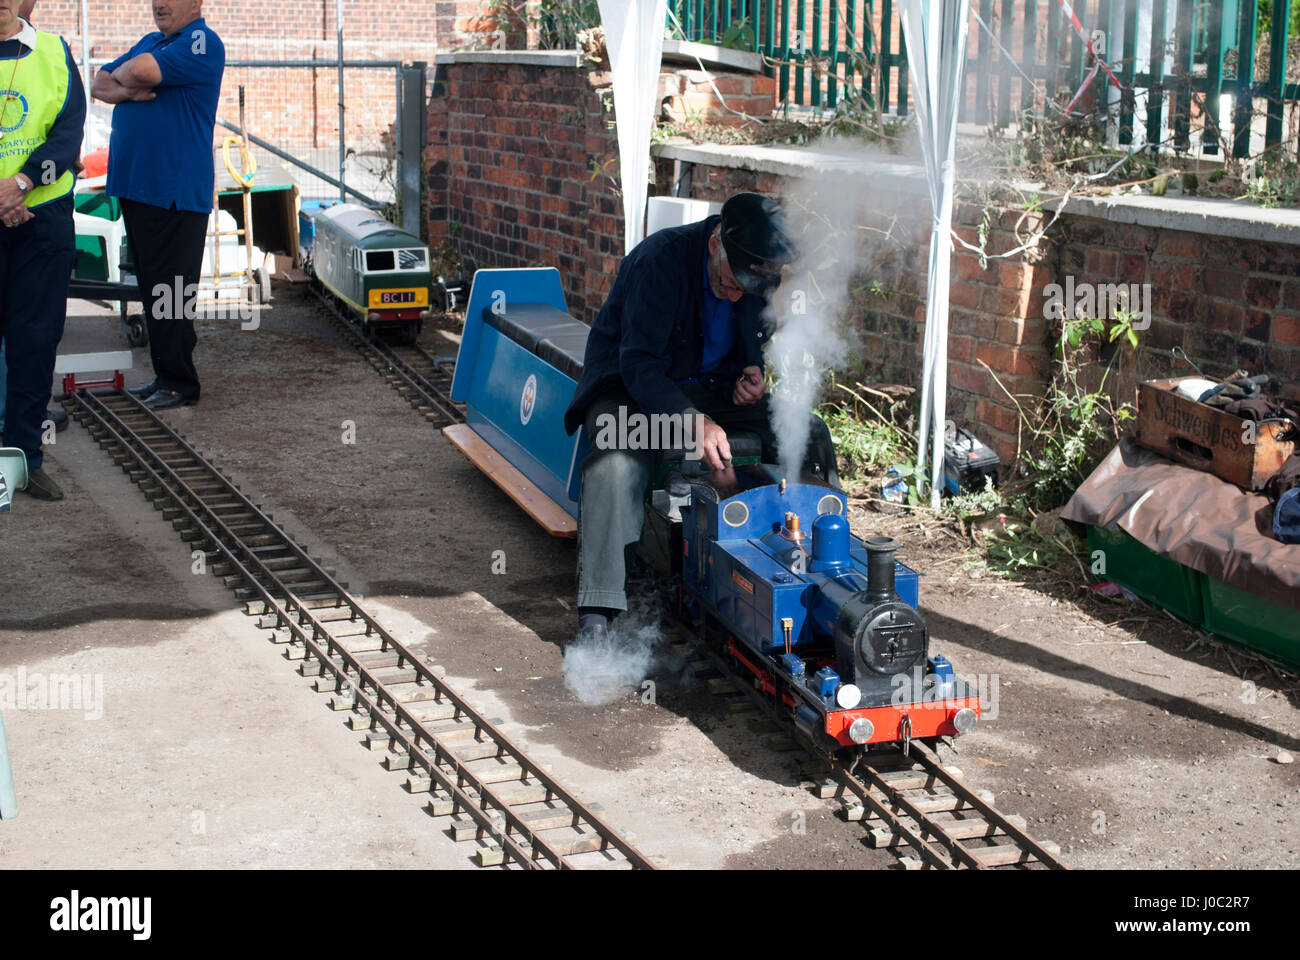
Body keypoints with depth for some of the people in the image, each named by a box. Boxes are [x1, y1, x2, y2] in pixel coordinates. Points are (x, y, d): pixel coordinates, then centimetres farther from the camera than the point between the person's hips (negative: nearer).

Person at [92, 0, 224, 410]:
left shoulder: (202, 44, -9)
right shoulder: (150, 42, 18)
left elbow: (142, 71, -23)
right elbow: (98, 85, 14)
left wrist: (119, 78, -1)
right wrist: (125, 90, -8)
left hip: (176, 192, -9)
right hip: (135, 186, 9)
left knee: (171, 293, -5)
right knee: (151, 287, 12)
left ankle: (178, 381, 2)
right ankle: (164, 376, 19)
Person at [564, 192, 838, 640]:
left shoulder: (761, 278, -5)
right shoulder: (660, 259, -25)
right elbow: (639, 363, -29)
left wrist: (752, 376, -10)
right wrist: (693, 419, -43)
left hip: (712, 385, 5)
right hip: (634, 384, -5)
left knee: (810, 435, -12)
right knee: (616, 462, -36)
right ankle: (596, 611, -32)